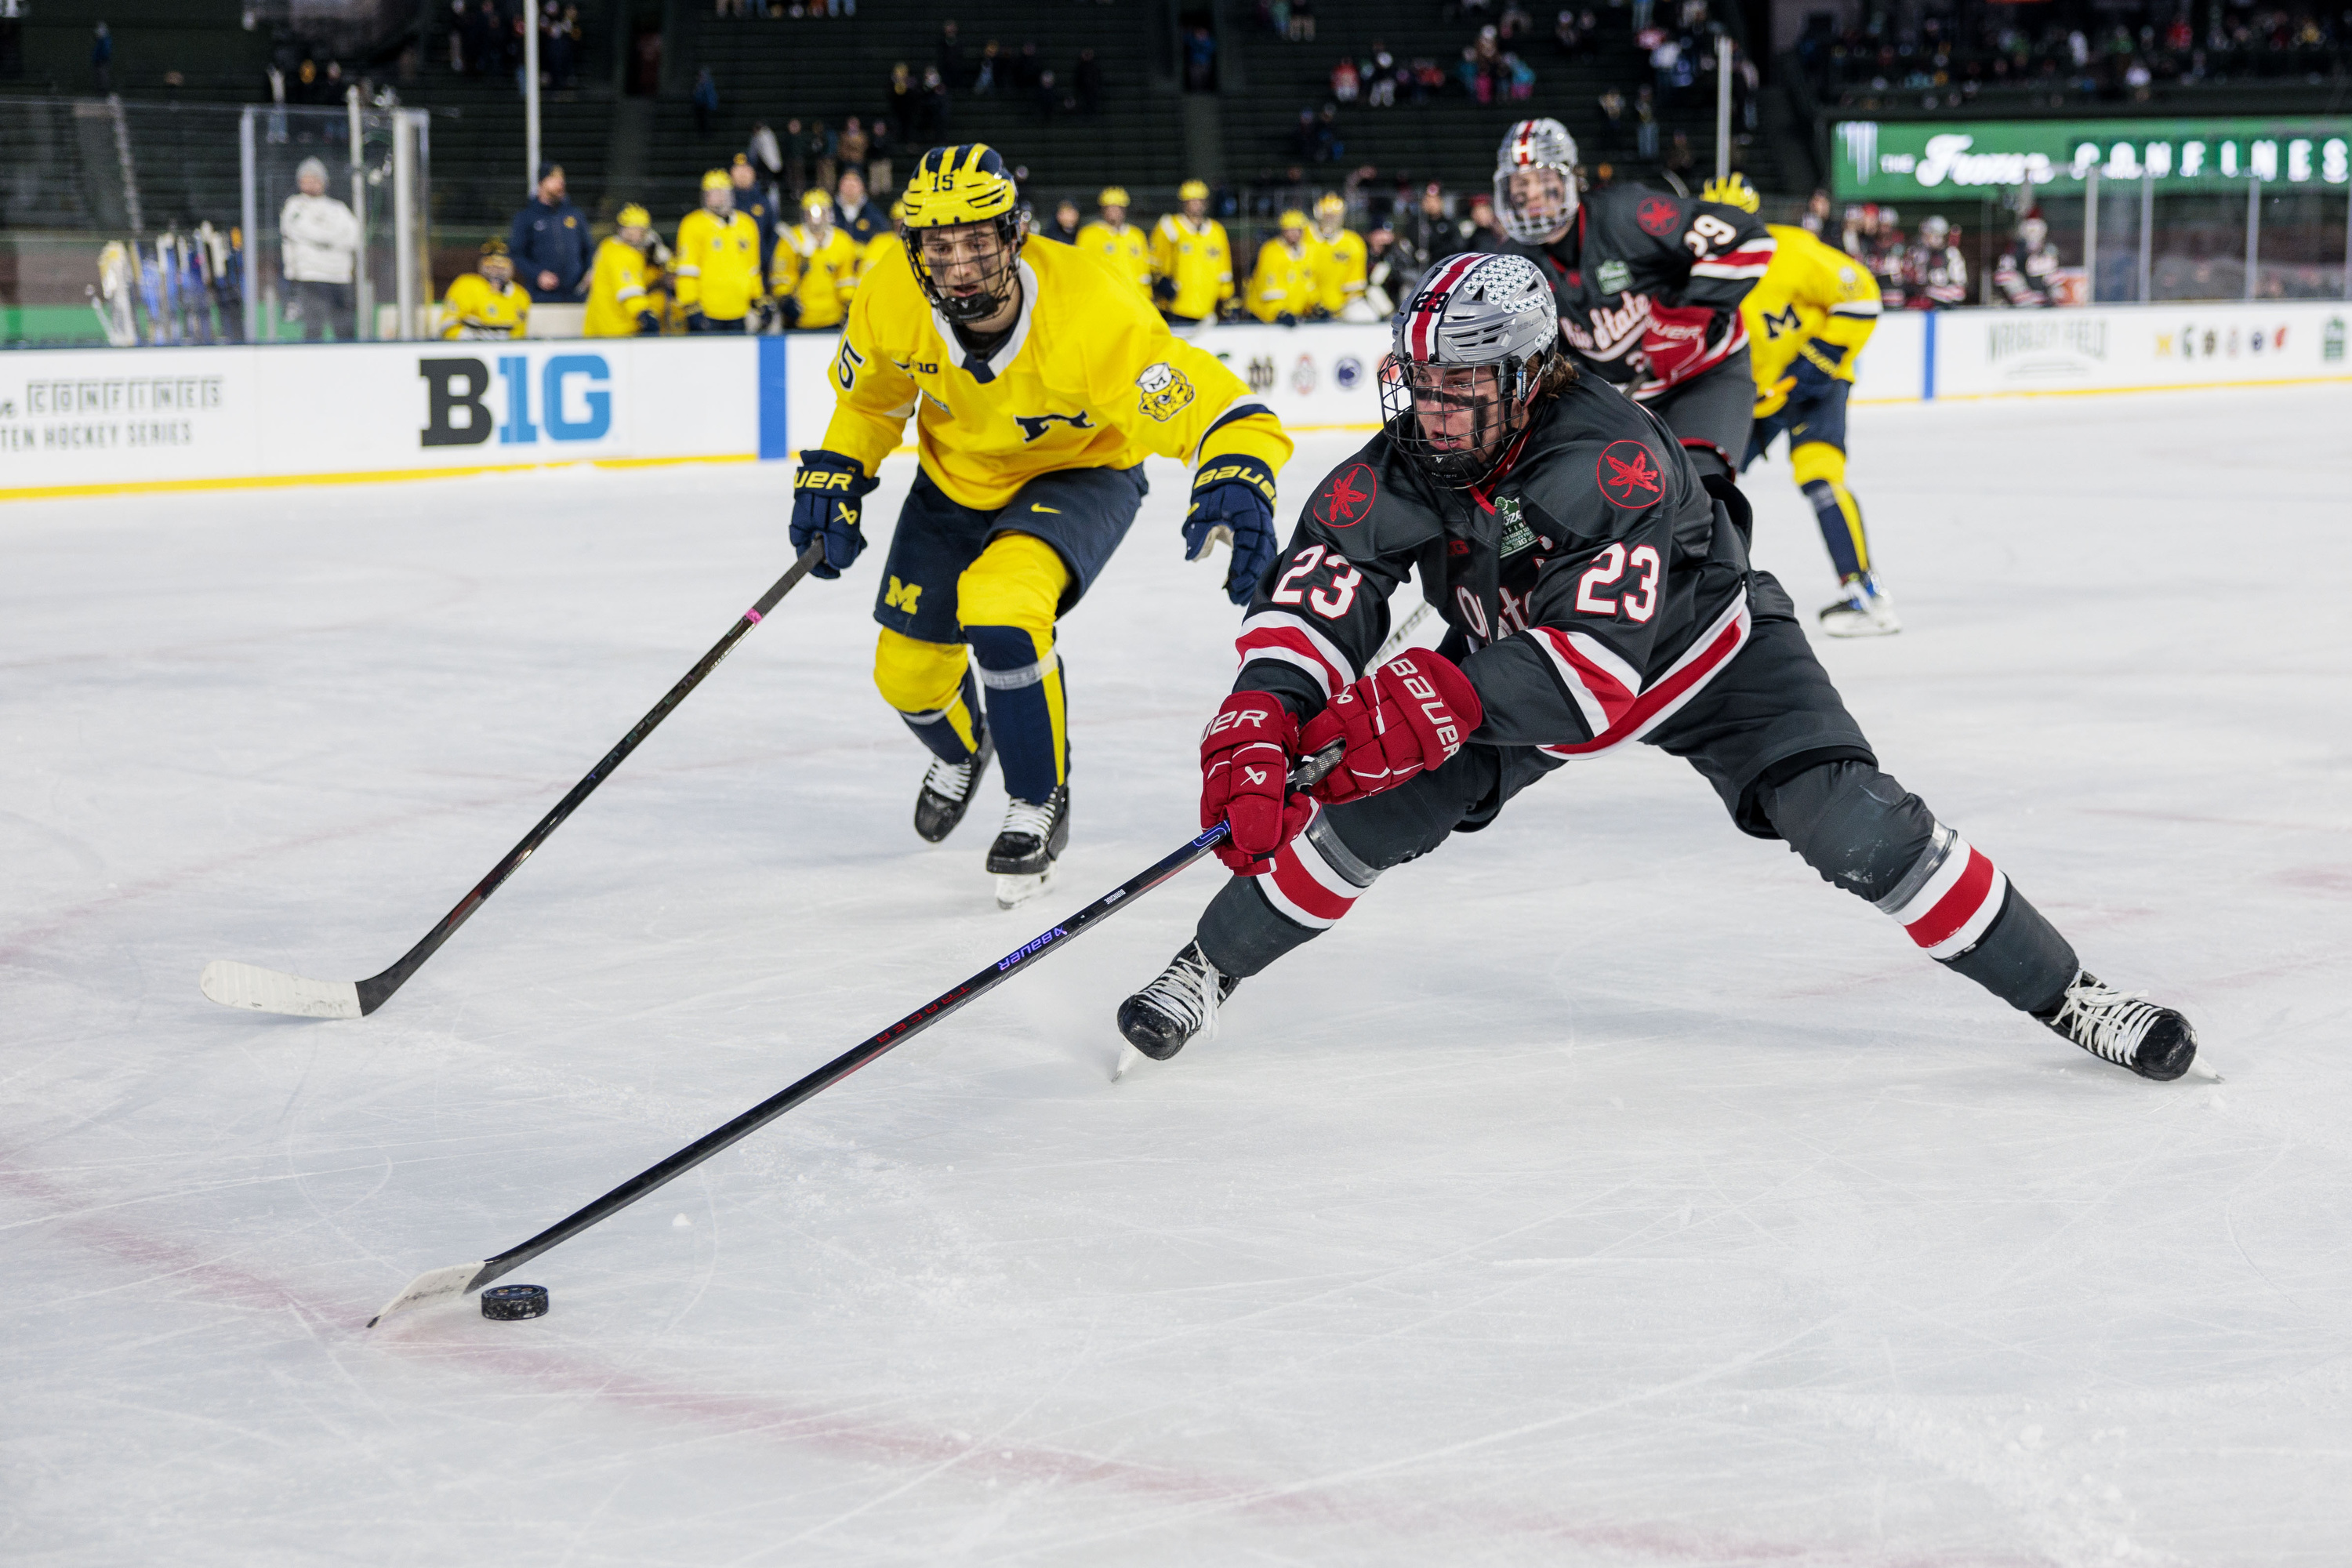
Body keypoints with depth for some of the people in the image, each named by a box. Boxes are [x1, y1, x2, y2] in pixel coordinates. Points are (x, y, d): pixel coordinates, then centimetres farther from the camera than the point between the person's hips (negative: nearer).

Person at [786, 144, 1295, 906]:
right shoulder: (890, 298, -25)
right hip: (957, 476, 5)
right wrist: (835, 475, -8)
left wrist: (1238, 486, -60)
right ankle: (962, 747, 49)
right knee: (909, 671, 10)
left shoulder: (1093, 314, -39)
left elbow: (1225, 412, -41)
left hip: (1080, 473, -5)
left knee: (1000, 604, -32)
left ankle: (1040, 802, -8)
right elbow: (869, 393, 1)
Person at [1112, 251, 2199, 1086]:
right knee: (1372, 805, -13)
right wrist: (1256, 728, -45)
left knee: (1855, 827, -18)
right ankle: (1207, 970, 9)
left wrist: (1444, 699, -53)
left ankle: (2064, 996, -7)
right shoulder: (1396, 473, -23)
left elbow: (1599, 659, -44)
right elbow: (1309, 603, -26)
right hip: (1506, 665, 4)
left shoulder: (1614, 459, -38)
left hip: (1695, 645, -4)